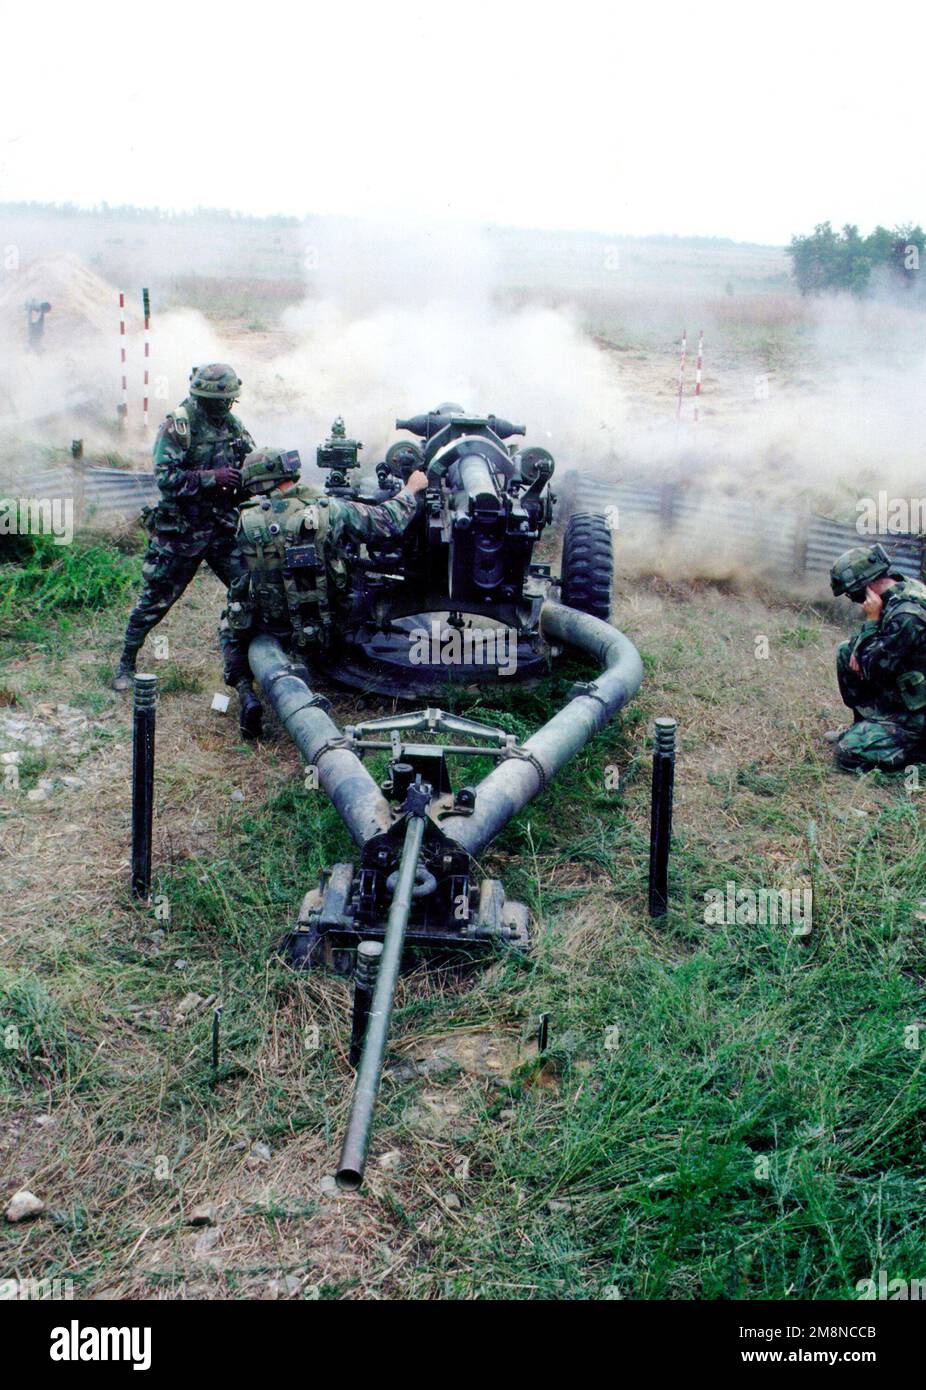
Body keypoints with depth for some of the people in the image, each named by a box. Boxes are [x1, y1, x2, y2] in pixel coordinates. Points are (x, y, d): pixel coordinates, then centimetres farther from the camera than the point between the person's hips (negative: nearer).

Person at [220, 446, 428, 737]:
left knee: (232, 625, 28)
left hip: (269, 627, -1)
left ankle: (245, 692, 5)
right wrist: (411, 489, 15)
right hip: (324, 629, 1)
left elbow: (248, 566, 6)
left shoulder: (247, 520, -12)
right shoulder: (330, 509, -12)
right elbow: (388, 521, -3)